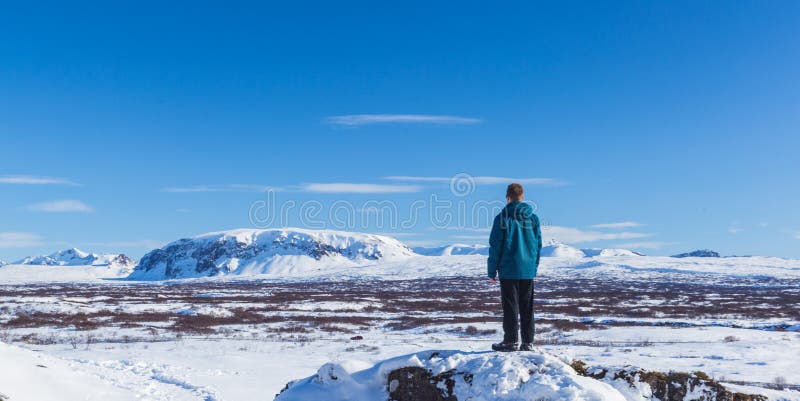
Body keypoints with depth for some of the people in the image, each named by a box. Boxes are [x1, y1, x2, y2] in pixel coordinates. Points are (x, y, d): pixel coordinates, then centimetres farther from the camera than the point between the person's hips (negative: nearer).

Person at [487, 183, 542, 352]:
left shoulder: (502, 218, -8)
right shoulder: (533, 218, 4)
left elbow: (495, 246, -7)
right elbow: (538, 244, 10)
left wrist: (492, 271, -1)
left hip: (508, 270, -4)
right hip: (528, 271, 4)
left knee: (510, 306, 2)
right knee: (527, 306, 9)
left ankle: (511, 341, 5)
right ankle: (528, 342, 12)